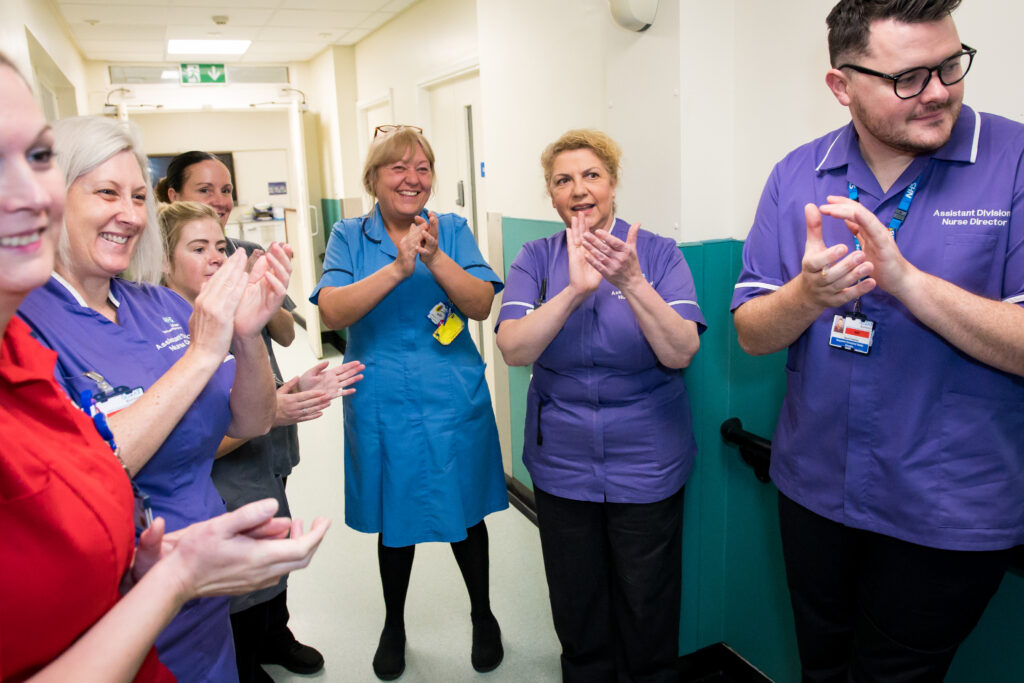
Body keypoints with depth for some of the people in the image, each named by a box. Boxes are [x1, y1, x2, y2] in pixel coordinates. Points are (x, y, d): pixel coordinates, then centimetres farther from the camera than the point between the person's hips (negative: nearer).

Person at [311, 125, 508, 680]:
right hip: (384, 408, 0)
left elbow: (481, 305, -10)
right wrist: (397, 268, -28)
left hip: (454, 401, 0)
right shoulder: (349, 237, -2)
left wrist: (436, 259, -26)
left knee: (464, 514, 14)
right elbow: (332, 313, -16)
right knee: (394, 521, 16)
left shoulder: (452, 229, 0)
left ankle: (483, 617, 40)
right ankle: (393, 625, 42)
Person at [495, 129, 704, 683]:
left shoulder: (659, 253, -7)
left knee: (647, 609, 16)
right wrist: (575, 289, -30)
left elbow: (681, 353, -19)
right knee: (576, 608, 19)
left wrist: (631, 283, -32)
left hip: (647, 466, -1)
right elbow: (513, 349, -17)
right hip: (561, 465, 2)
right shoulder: (536, 259, -3)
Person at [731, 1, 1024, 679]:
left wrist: (906, 279, -30)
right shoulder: (797, 175, -3)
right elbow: (751, 333, -5)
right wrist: (806, 294, -25)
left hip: (950, 517, -3)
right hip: (813, 490, 3)